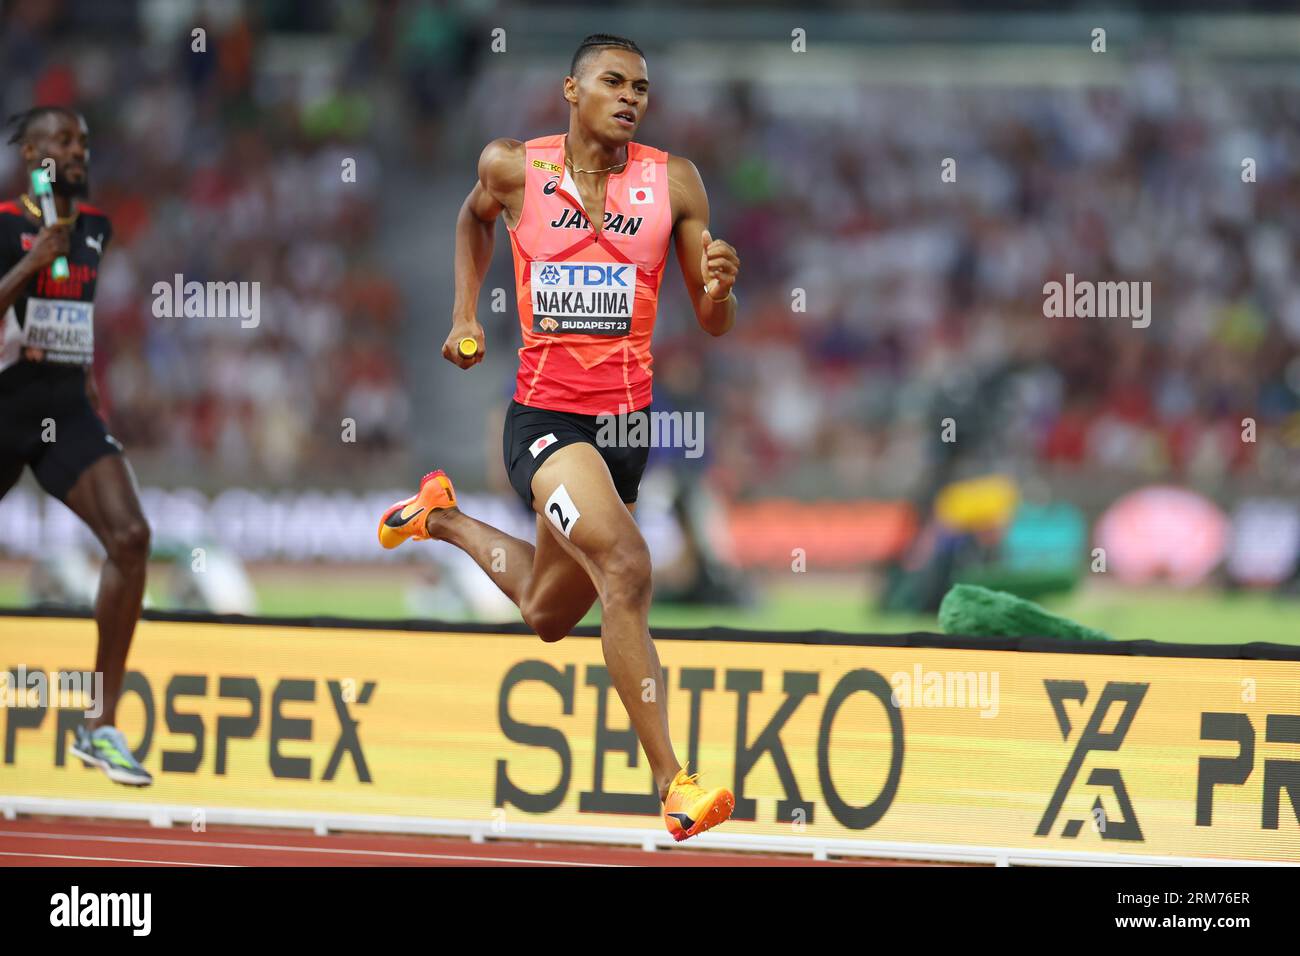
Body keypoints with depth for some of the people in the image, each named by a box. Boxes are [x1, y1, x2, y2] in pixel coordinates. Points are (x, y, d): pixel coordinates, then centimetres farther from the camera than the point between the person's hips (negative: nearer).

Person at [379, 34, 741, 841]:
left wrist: (719, 286, -22)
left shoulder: (673, 183, -3)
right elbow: (476, 218, 21)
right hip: (545, 417, -4)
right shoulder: (515, 168, -4)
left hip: (627, 424, 4)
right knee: (627, 569, -27)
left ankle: (444, 517, 50)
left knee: (549, 616, 20)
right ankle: (673, 782, -26)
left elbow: (714, 326, 0)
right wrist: (465, 315, 12)